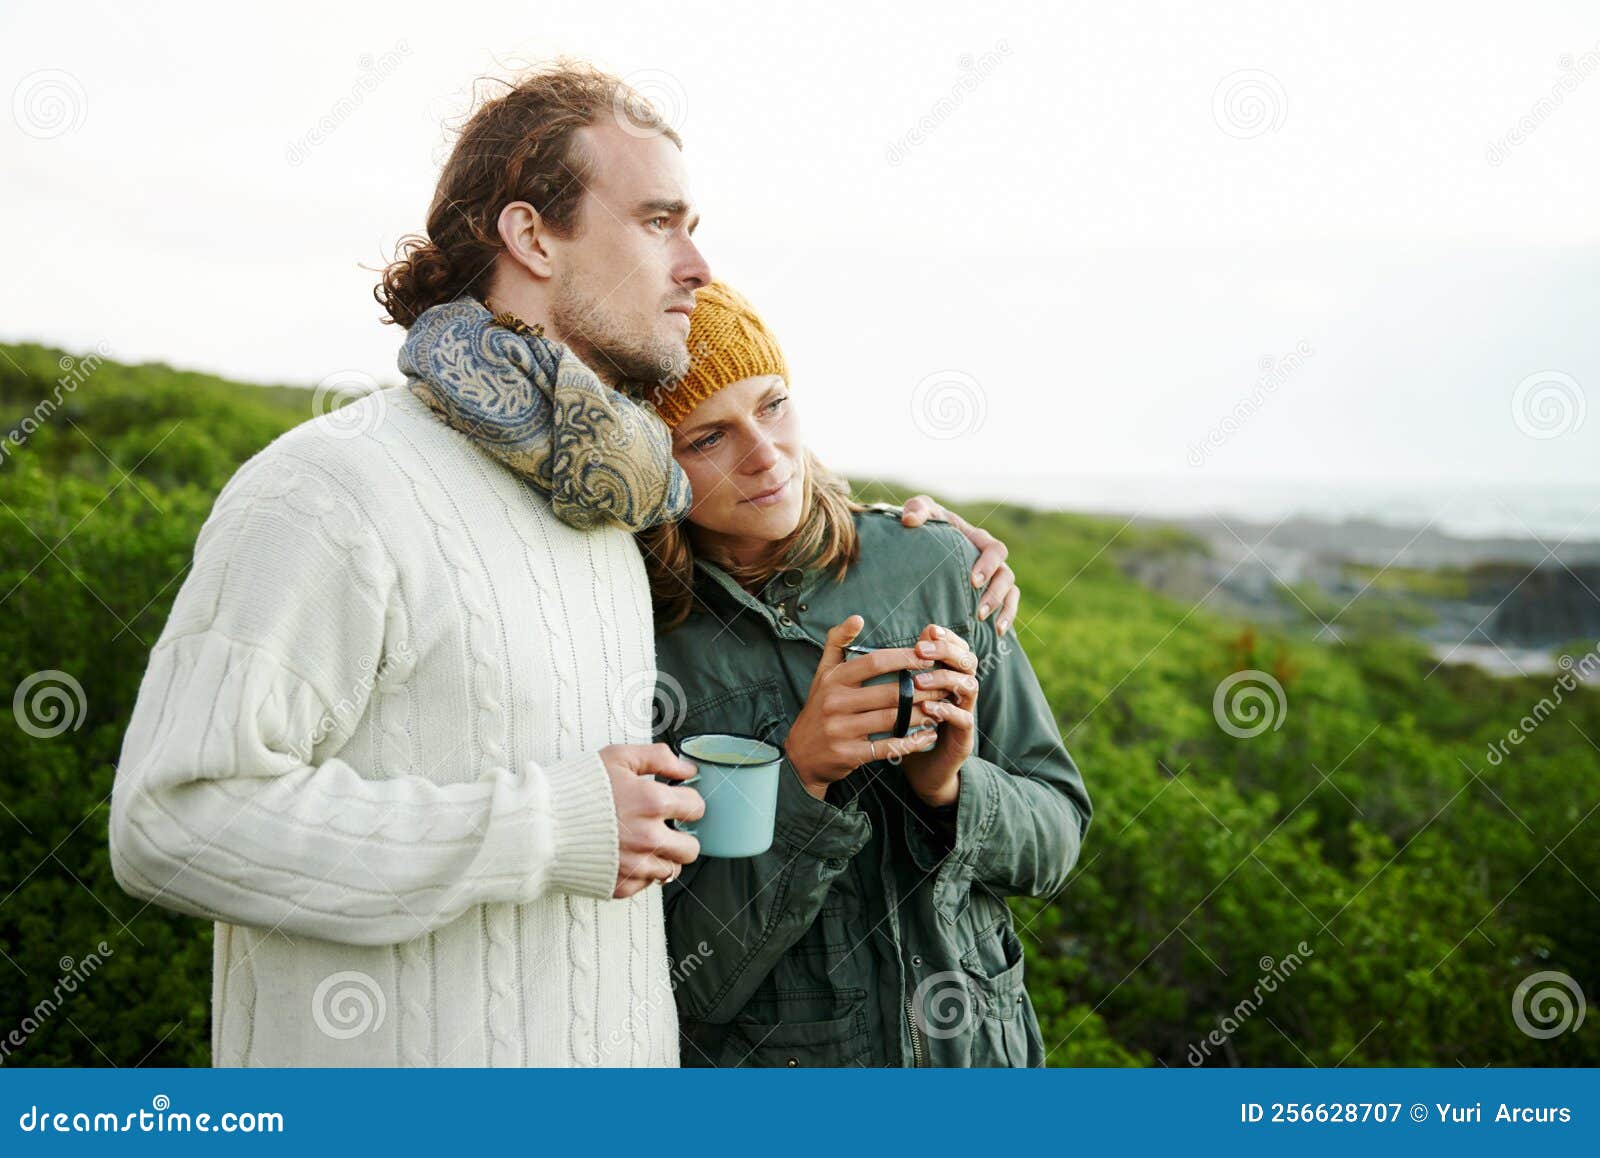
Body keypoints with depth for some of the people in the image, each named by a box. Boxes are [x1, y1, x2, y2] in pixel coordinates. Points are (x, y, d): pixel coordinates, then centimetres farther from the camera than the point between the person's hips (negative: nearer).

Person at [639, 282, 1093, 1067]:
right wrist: (798, 775, -26)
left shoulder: (936, 567, -9)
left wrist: (950, 787, -20)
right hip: (756, 1059, -2)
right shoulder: (634, 647, -17)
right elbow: (684, 980, -15)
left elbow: (1057, 836, -2)